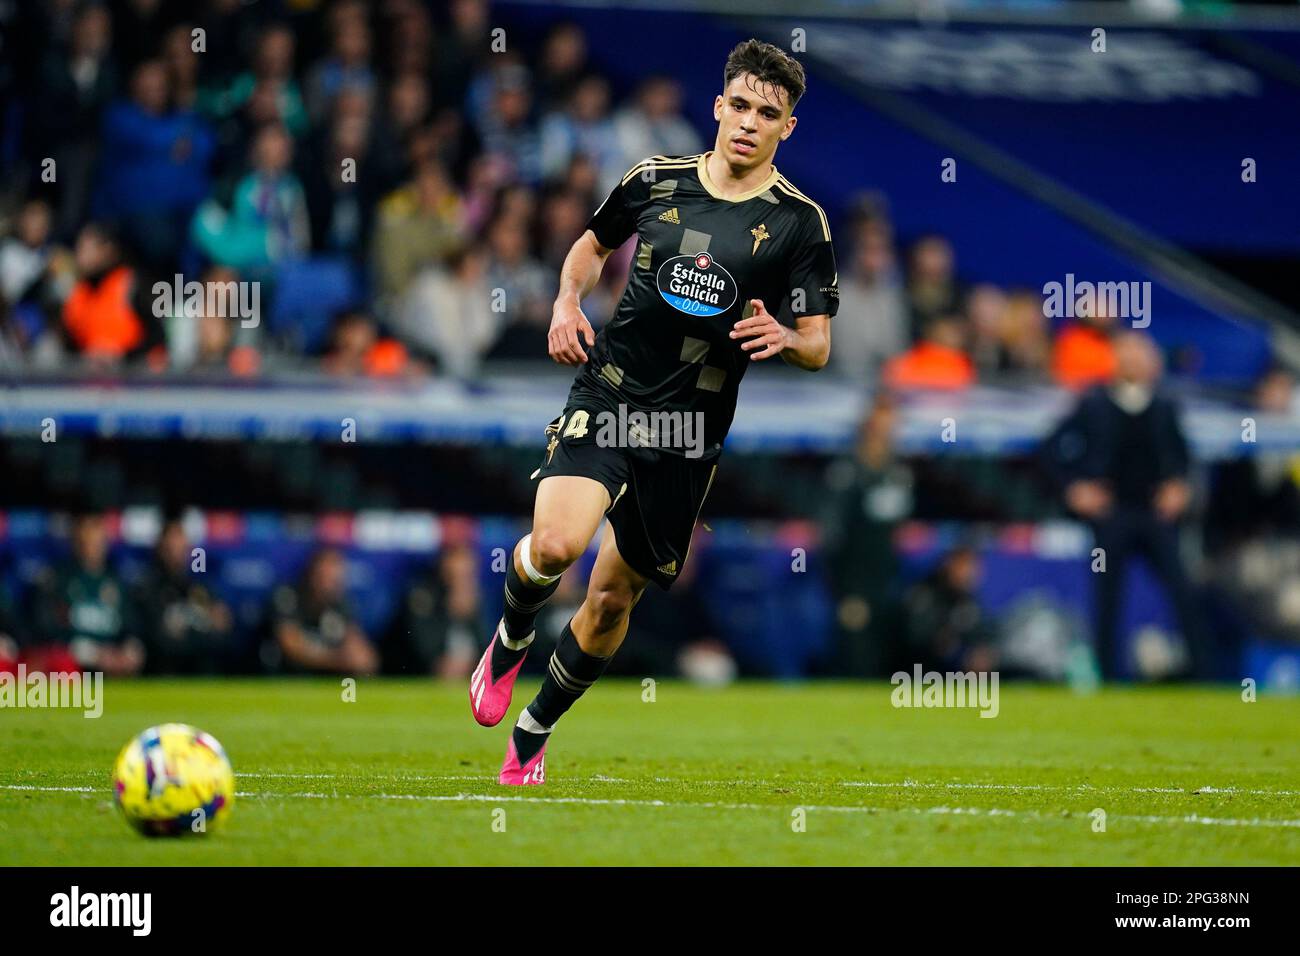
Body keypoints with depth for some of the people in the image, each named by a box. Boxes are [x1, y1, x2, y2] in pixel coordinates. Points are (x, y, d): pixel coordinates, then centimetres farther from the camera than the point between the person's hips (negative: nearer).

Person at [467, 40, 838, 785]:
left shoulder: (800, 221, -2)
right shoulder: (656, 180, 3)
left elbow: (819, 347, 1)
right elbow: (594, 244, 23)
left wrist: (783, 337, -21)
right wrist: (568, 300, 3)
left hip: (690, 427, 0)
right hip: (607, 394, 0)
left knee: (614, 597, 5)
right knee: (556, 544, -24)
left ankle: (533, 737, 27)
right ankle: (512, 640, 10)